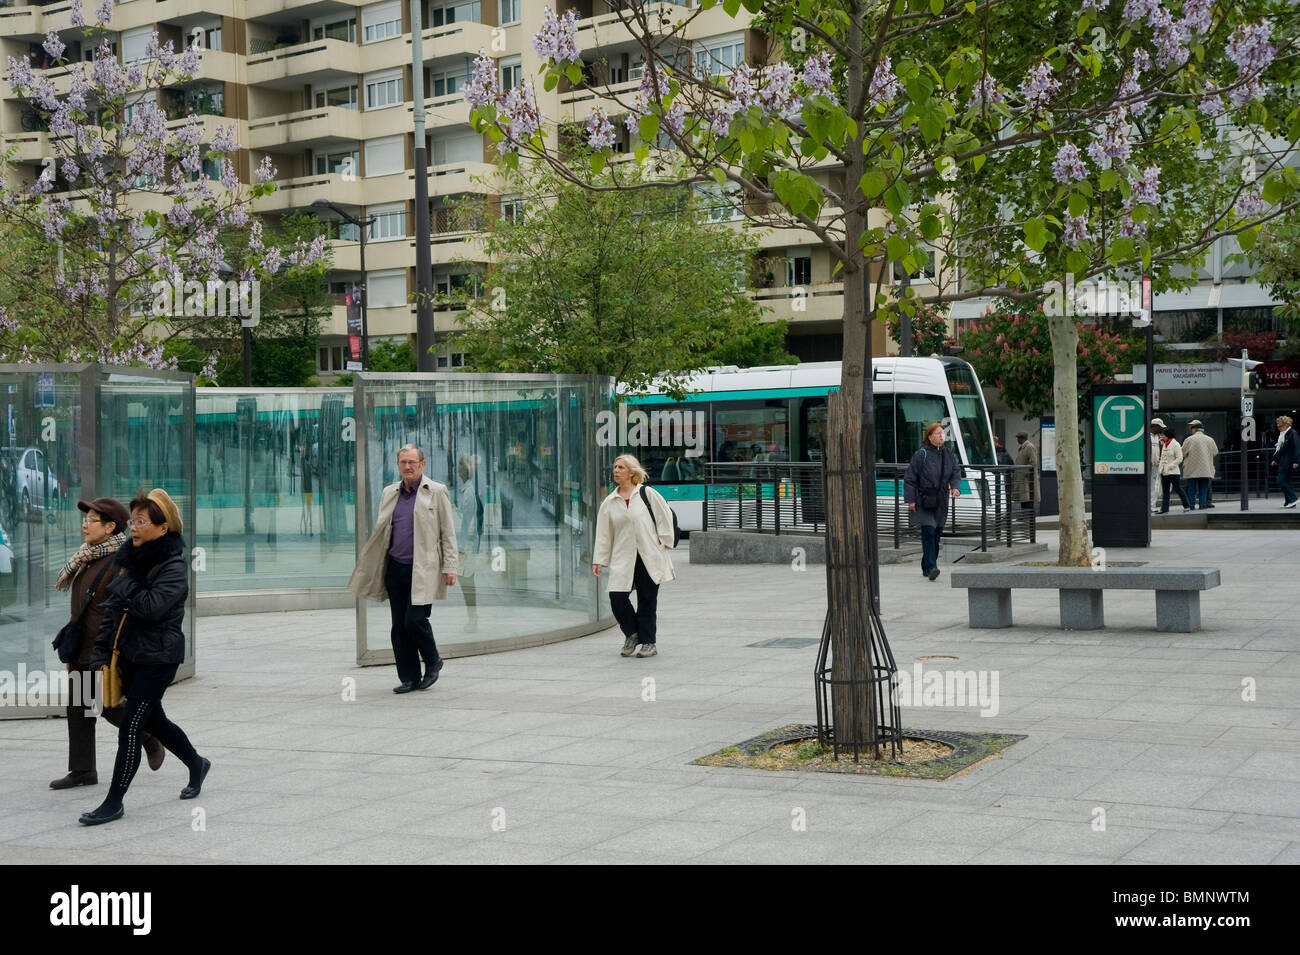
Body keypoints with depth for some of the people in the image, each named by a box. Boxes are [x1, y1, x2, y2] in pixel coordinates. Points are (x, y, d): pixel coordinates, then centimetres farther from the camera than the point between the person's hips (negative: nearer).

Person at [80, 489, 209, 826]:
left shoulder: (174, 567, -14)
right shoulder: (133, 558, 9)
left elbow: (151, 607, -28)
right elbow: (113, 608, 11)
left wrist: (125, 585, -18)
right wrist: (101, 651, 6)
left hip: (157, 659, -8)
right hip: (130, 655, 8)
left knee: (130, 728, -7)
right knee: (153, 720, 20)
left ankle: (114, 803, 0)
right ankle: (196, 765, 42)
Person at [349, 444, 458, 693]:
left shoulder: (436, 492, 0)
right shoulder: (389, 493, 13)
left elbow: (448, 532, 0)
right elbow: (380, 532, 20)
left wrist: (449, 567, -7)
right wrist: (366, 564, 15)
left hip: (423, 570, -5)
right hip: (395, 568, 5)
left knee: (415, 619, -13)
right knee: (399, 626, 4)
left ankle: (433, 661, 12)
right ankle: (409, 678, 12)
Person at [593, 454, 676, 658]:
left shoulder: (647, 494, 1)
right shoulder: (609, 503, 10)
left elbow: (665, 517, 5)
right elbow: (603, 534, 10)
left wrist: (663, 544, 1)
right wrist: (598, 560, 6)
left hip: (649, 558, -2)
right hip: (623, 560, 3)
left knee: (647, 601, 2)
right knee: (617, 598, -8)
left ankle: (648, 641, 16)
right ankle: (632, 634, 16)